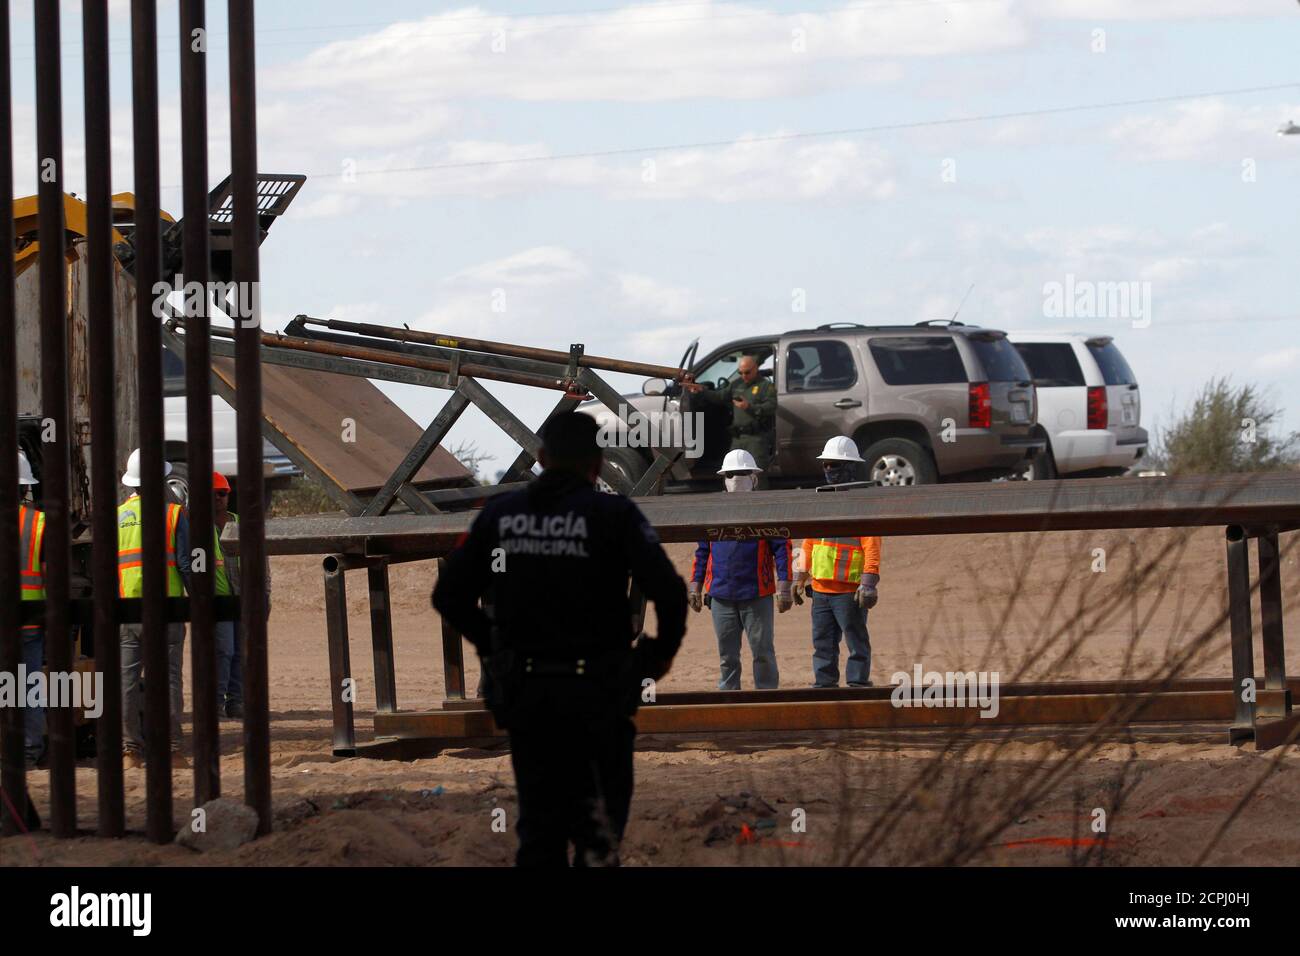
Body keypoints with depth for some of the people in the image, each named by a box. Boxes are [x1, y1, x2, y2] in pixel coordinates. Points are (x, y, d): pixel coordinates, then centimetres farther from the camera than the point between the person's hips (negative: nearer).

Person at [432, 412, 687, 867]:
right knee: (599, 825, 7)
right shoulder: (613, 514, -9)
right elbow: (668, 590, -18)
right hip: (597, 692, -3)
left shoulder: (499, 513, 3)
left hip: (524, 691, 4)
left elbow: (449, 594, 5)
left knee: (538, 822, 12)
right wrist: (662, 651, 0)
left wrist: (491, 646, 17)